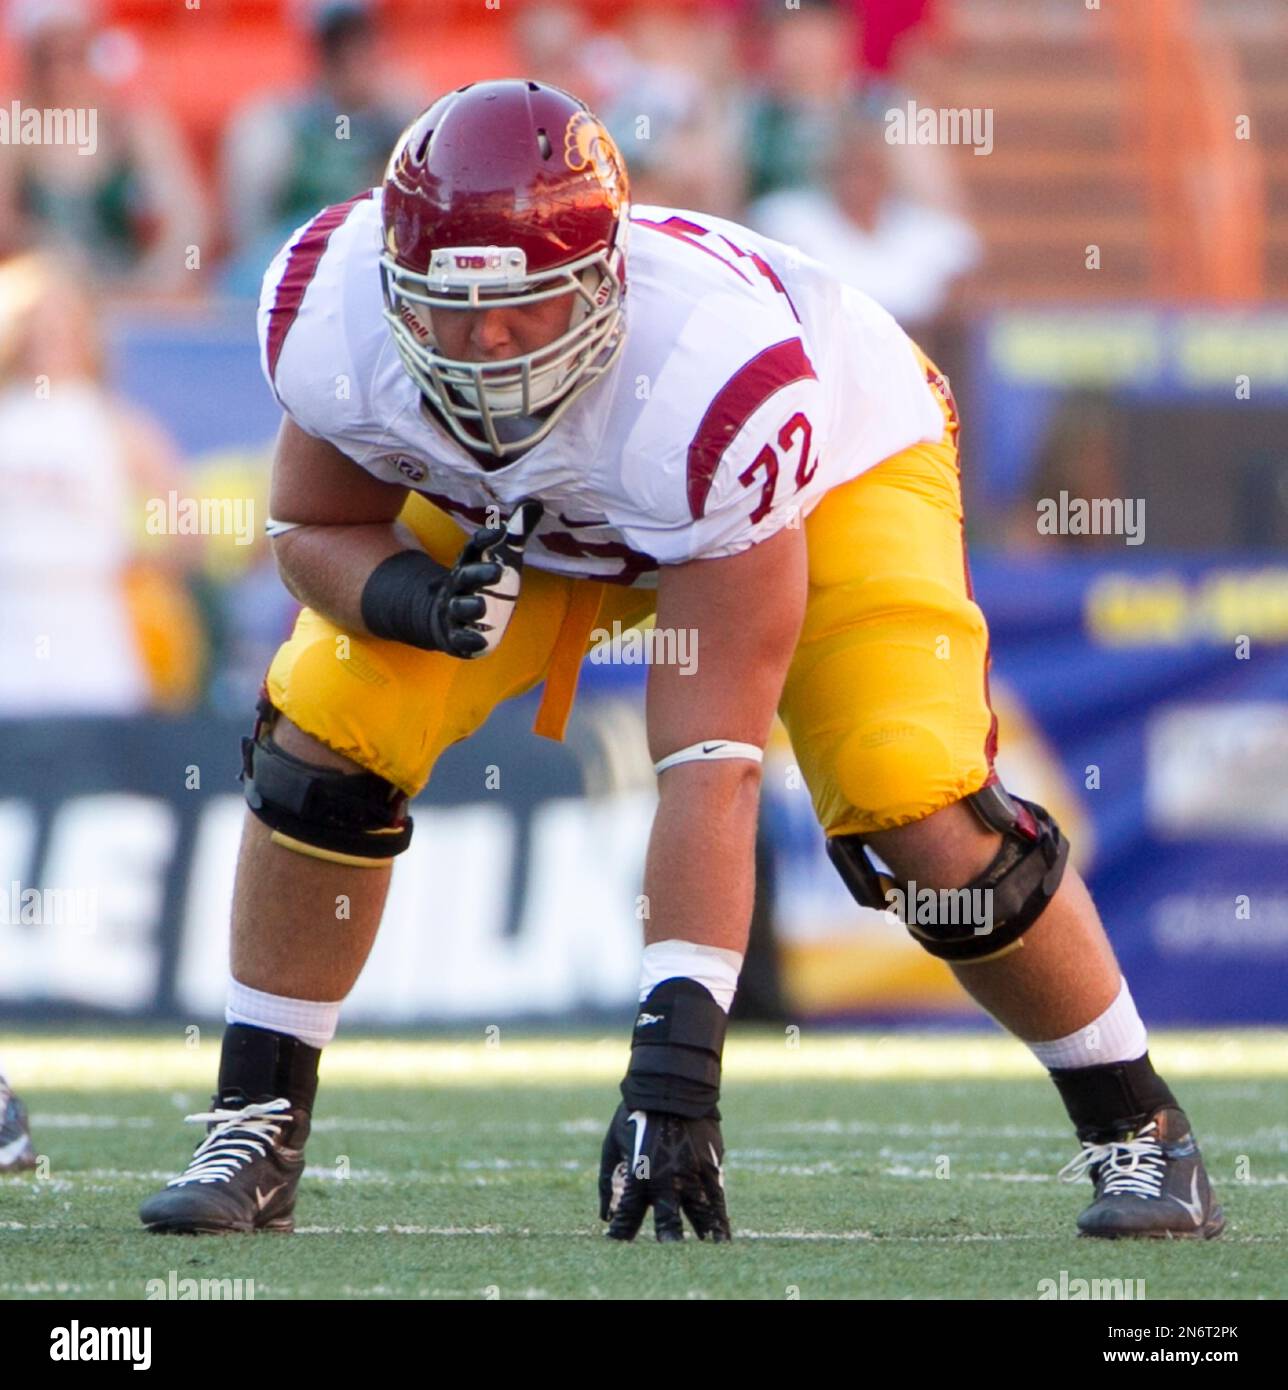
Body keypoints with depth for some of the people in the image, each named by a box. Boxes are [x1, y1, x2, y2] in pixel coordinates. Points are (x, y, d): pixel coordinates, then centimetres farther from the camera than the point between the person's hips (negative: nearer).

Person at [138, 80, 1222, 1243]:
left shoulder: (715, 388, -43)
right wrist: (414, 598, -36)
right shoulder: (331, 309, -32)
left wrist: (675, 1054, -47)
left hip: (840, 462, -4)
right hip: (506, 508, 4)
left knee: (922, 817, -22)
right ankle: (255, 1135, 2)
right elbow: (315, 530, -10)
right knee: (326, 736, -14)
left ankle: (1135, 1125, 1)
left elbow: (711, 760, -43)